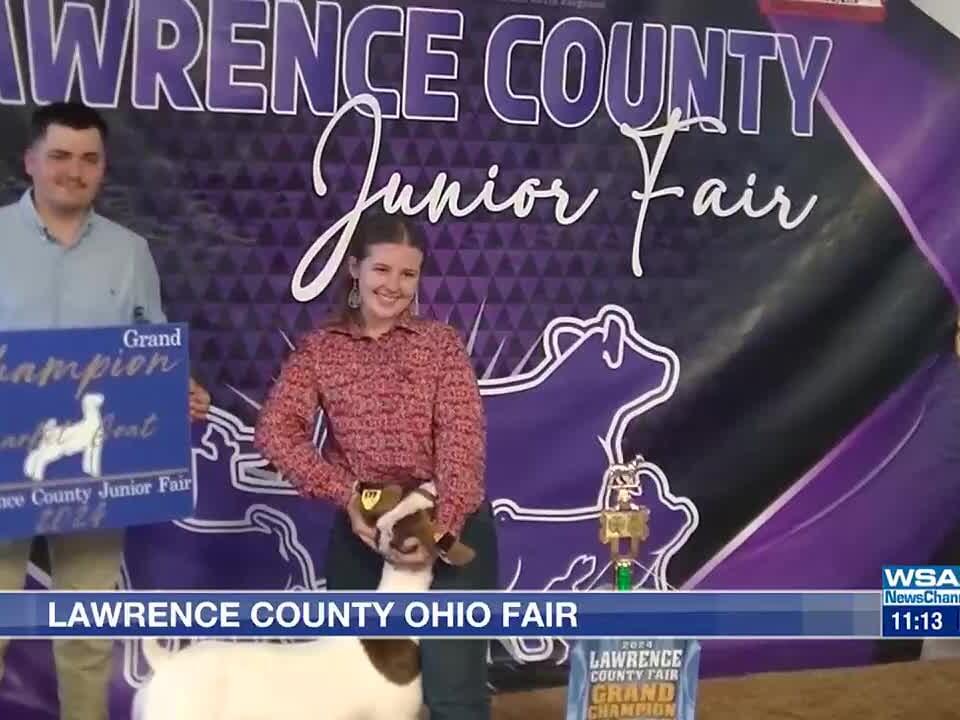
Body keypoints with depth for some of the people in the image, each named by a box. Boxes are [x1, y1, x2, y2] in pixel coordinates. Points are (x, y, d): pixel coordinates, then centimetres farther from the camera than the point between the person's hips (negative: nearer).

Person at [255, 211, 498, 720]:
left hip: (450, 529, -2)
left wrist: (440, 525, -24)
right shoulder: (319, 348, 5)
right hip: (360, 534, 2)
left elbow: (462, 439, -9)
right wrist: (346, 494, -19)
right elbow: (274, 431, -8)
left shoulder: (441, 343, 3)